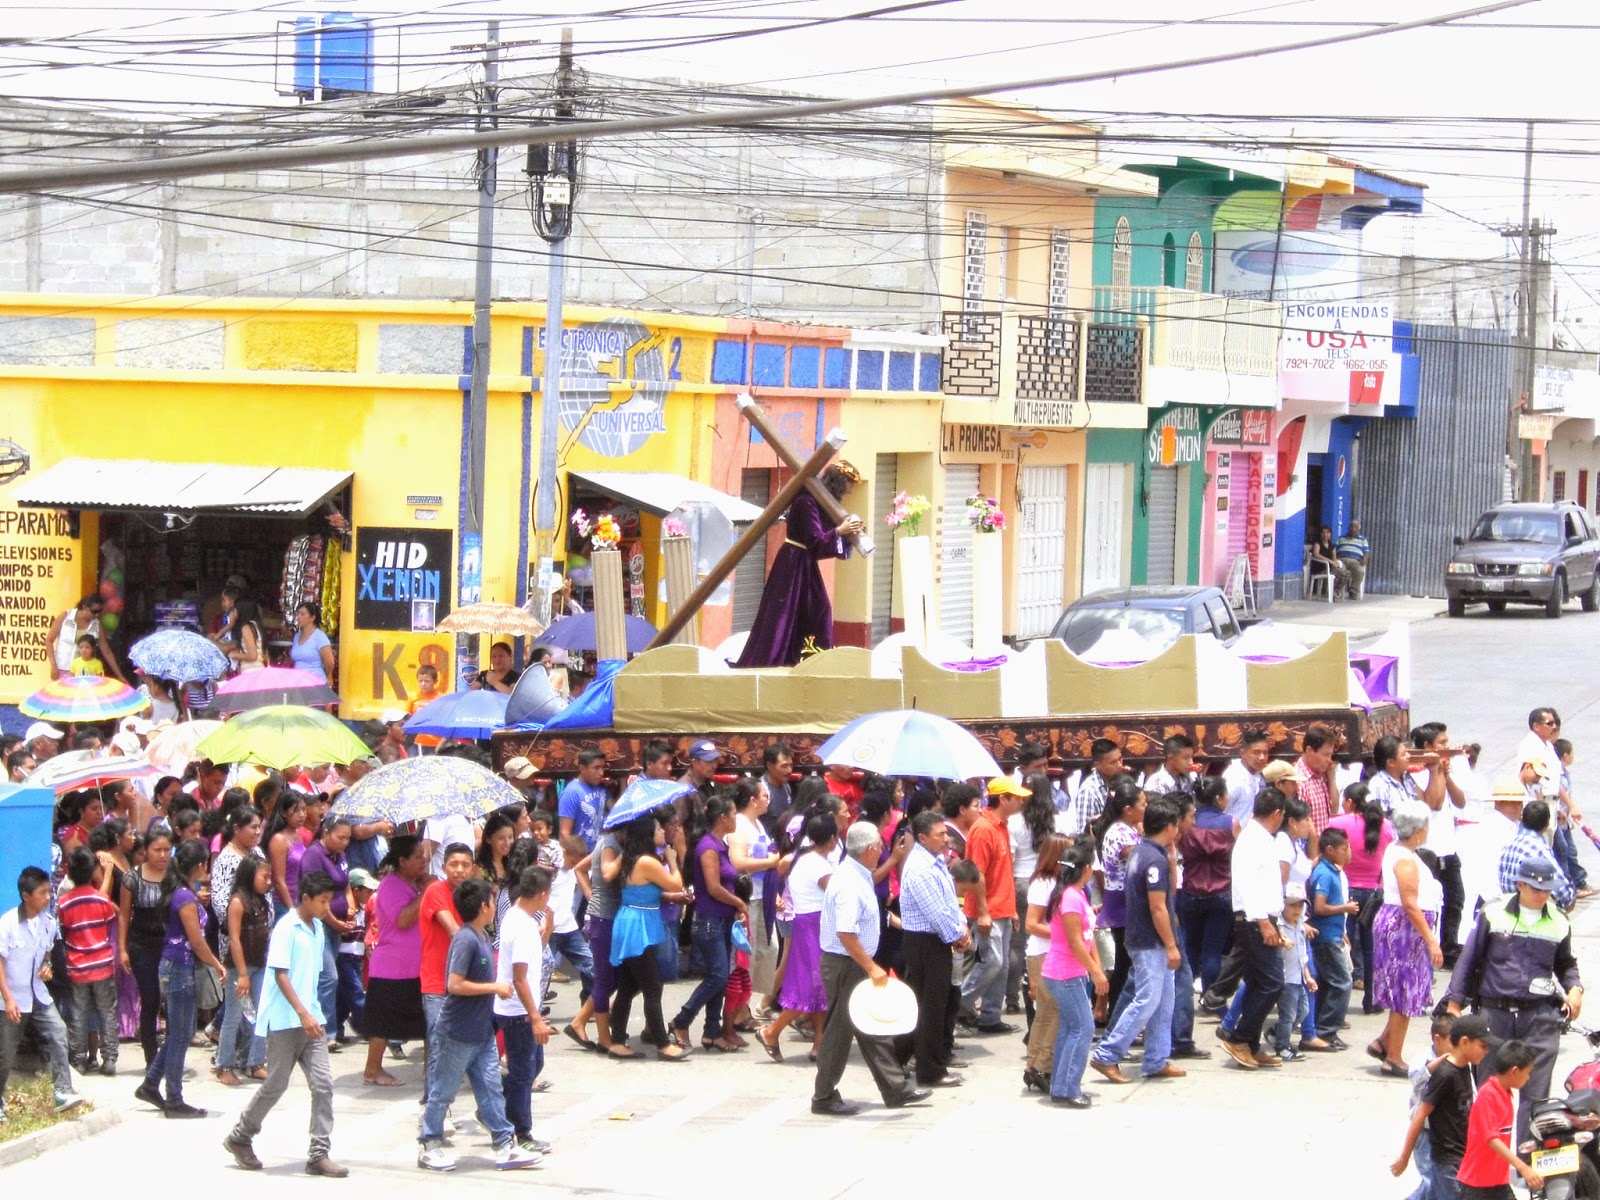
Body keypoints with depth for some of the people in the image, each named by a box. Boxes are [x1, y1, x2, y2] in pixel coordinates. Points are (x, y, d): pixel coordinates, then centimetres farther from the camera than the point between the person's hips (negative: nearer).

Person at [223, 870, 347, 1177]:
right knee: (275, 1085, 2)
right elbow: (280, 975, -17)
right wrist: (303, 1014, -23)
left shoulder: (318, 928, 12)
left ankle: (319, 1154, -2)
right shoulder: (286, 928, -11)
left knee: (323, 1085, -3)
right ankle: (240, 1138, 22)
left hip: (311, 1020, 7)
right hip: (285, 1021, -7)